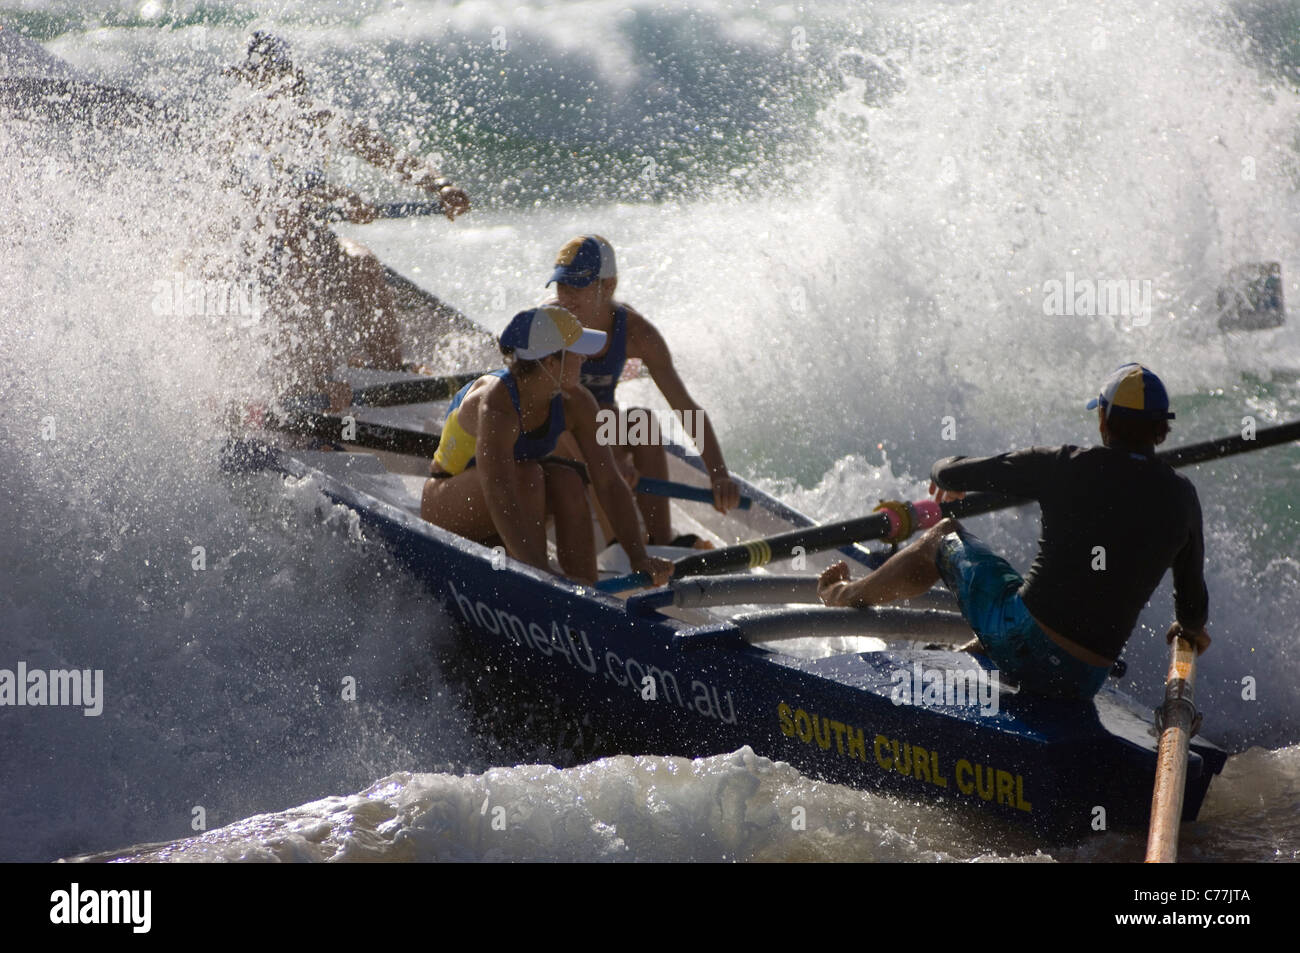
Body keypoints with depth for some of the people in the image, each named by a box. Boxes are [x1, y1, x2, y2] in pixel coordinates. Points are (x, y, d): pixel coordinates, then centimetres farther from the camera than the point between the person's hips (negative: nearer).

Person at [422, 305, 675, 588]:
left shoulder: (575, 403, -13)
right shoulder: (495, 405, -34)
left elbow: (609, 482, -15)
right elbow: (499, 500, -46)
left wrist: (639, 558, -28)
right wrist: (541, 577, -55)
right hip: (446, 508, -6)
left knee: (566, 480, -24)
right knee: (526, 474, -32)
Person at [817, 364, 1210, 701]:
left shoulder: (1063, 466, -9)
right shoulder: (1180, 496, -2)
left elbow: (952, 477, 0)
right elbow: (1192, 595, 9)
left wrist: (946, 472, 26)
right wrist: (1191, 629, 34)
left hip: (1017, 642, -3)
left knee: (943, 538, 23)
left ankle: (847, 596, 44)